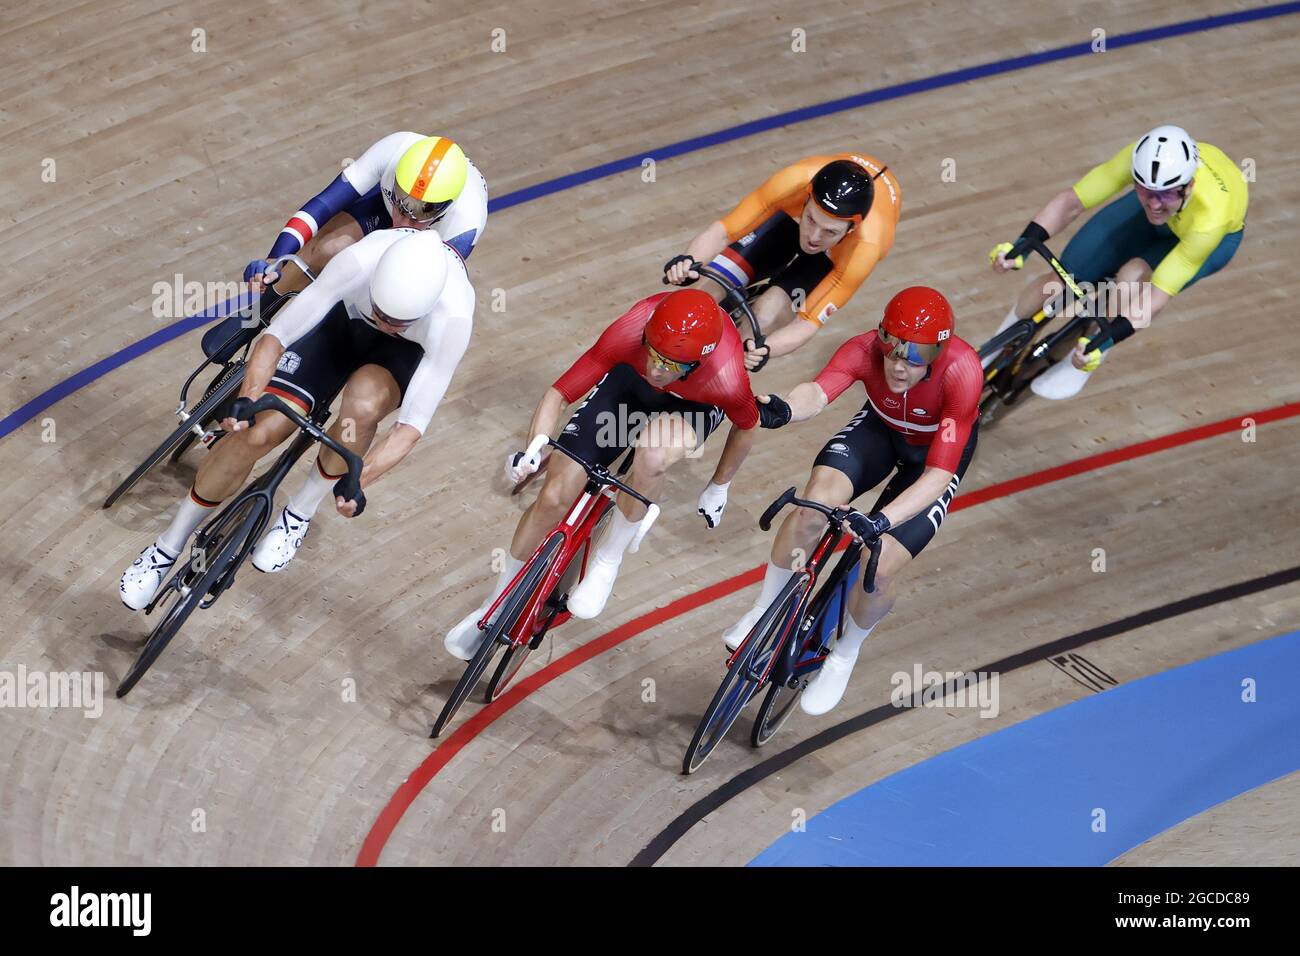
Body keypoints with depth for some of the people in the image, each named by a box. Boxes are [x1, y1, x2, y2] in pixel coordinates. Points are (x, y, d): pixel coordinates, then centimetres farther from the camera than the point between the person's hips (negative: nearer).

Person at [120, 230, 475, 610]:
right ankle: (167, 549, 9)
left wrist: (358, 481, -49)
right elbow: (276, 335, -29)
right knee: (255, 433, -14)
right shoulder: (361, 261, -38)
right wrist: (246, 398, -44)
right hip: (344, 318, 1)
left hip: (408, 350, -1)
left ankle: (299, 514, -7)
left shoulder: (452, 319, -40)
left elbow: (412, 426, -36)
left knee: (363, 404, -36)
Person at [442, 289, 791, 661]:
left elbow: (747, 427, -14)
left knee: (653, 453, -39)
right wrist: (535, 450, -45)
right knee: (553, 497, -5)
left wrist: (719, 487, 2)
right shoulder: (630, 331, -38)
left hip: (695, 403, -2)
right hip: (630, 381, 2)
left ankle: (608, 558, -12)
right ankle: (497, 603, 20)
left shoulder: (728, 378, -39)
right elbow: (558, 394, -27)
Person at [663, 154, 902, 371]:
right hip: (792, 211, 2)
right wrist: (690, 261, -56)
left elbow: (807, 323, -39)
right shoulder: (794, 181, -42)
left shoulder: (865, 247, -44)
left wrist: (764, 350, -60)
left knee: (765, 318, -22)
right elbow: (721, 231, -34)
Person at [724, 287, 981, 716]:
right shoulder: (866, 349, -33)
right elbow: (816, 392, -52)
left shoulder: (961, 371, -39)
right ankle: (764, 611, -2)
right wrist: (782, 410, -75)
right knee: (816, 500, -26)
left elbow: (938, 474, -40)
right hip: (881, 428, 2)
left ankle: (843, 656, 17)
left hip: (938, 449, -2)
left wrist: (882, 520, -53)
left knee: (881, 568, -15)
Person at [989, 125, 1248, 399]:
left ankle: (1081, 366, -9)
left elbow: (1158, 295, -42)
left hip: (1219, 235, -3)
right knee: (1062, 277, -10)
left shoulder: (1211, 217, -44)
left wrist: (1106, 339, -53)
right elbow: (1071, 201, -29)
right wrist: (1023, 243, -43)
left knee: (1134, 276, -32)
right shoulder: (1140, 159, -38)